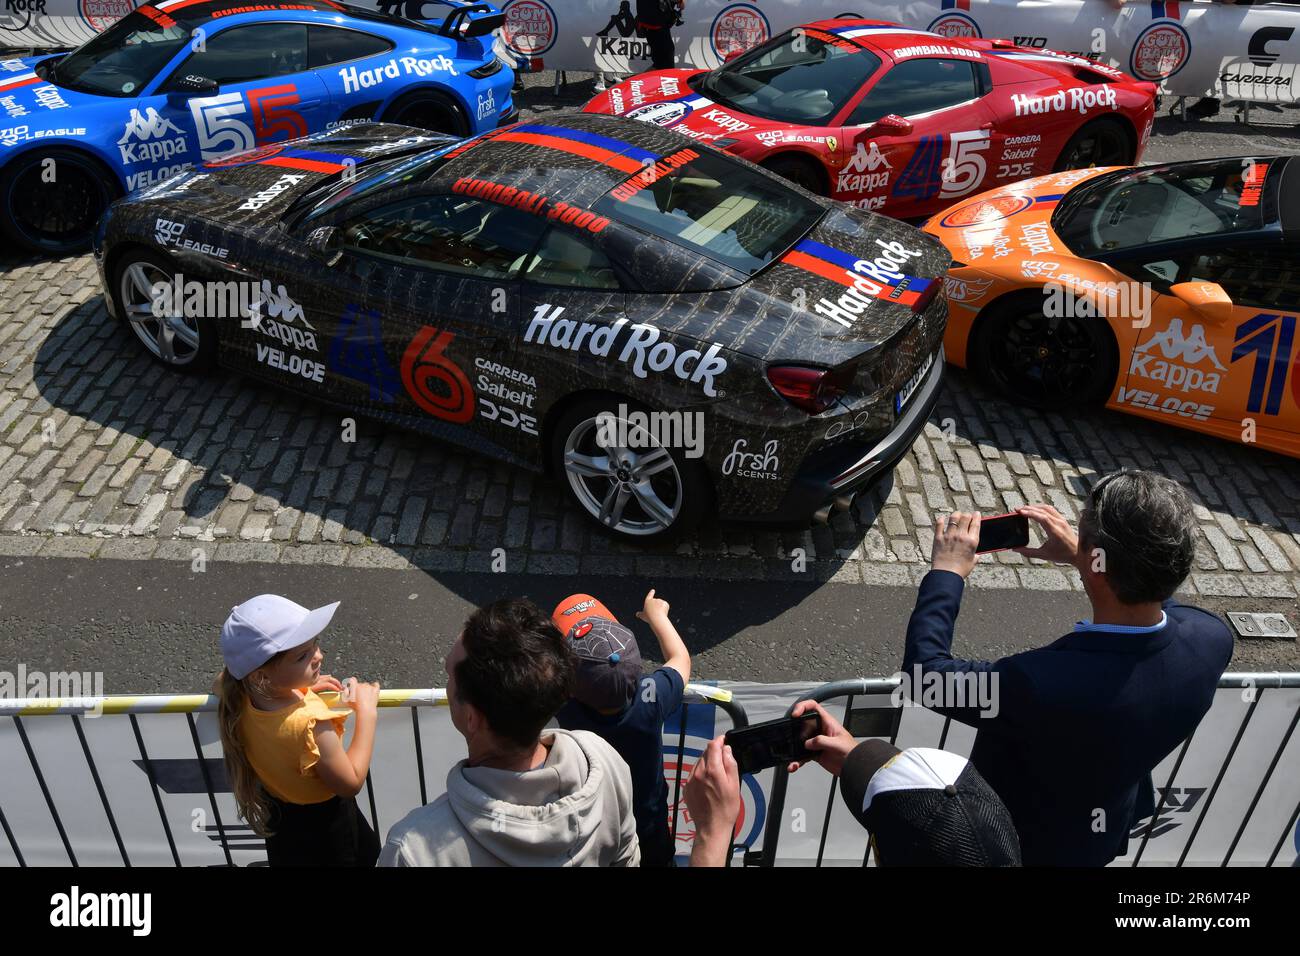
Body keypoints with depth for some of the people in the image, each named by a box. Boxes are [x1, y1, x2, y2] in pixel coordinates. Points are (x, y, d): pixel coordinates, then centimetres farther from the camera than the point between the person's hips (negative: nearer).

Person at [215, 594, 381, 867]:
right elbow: (351, 783, -25)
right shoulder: (310, 723, -40)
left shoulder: (241, 695, -21)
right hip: (321, 824, -7)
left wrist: (302, 687, -2)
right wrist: (366, 711, -22)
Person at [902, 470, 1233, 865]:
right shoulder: (1212, 640, -28)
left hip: (1016, 846, -4)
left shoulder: (1040, 683, -47)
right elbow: (1154, 601, -2)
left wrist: (946, 572, -18)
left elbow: (924, 672, -29)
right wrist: (1080, 556, 0)